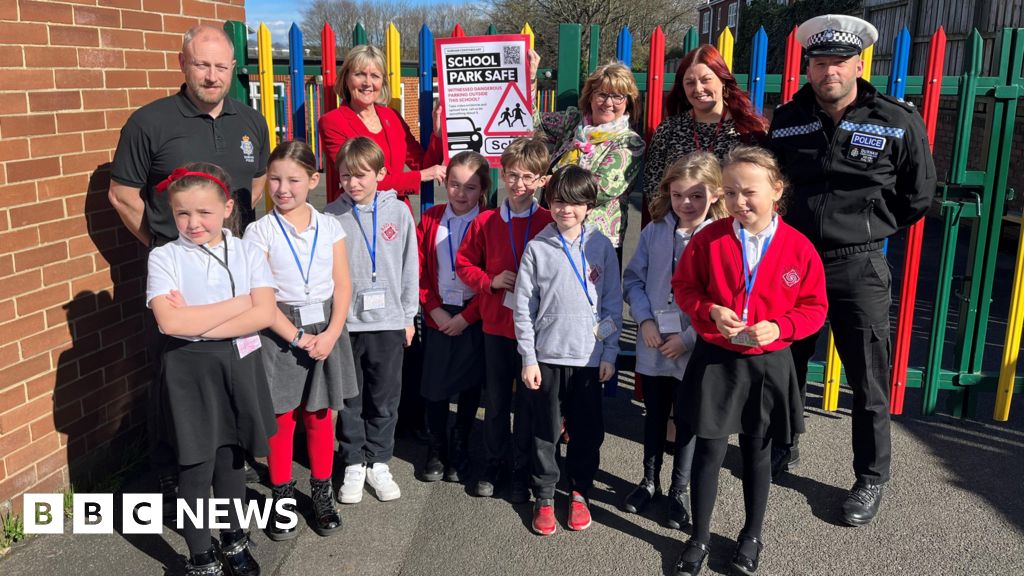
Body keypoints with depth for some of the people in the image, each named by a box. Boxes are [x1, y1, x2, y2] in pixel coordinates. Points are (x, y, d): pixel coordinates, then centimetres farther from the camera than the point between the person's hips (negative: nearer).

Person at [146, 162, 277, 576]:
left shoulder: (247, 253, -1)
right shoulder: (164, 257, -6)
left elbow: (265, 314, -12)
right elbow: (170, 322, -20)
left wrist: (198, 322, -18)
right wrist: (239, 302, -15)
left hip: (238, 365, 2)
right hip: (190, 371, -2)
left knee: (231, 458, 17)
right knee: (196, 468, 6)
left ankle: (234, 541, 37)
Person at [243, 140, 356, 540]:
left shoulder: (329, 227, 1)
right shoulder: (259, 232, -6)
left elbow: (343, 286, 0)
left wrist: (331, 334, -12)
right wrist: (298, 337, -15)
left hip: (326, 329, 2)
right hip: (280, 332, -2)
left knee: (319, 416, 12)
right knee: (282, 419, 7)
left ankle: (321, 492, 28)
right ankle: (282, 498, 23)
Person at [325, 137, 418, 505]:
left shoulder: (398, 212, -2)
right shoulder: (331, 215, -3)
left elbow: (410, 266, 3)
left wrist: (409, 316, 4)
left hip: (389, 321, 1)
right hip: (345, 322, 0)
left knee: (385, 398, 11)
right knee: (351, 399, 11)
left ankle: (379, 463, 26)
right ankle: (354, 464, 25)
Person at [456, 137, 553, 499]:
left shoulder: (550, 223, -6)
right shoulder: (486, 222, 1)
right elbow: (464, 262, 8)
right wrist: (490, 281, -7)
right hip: (496, 324, 2)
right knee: (496, 401, 14)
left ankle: (522, 471, 26)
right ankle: (493, 466, 31)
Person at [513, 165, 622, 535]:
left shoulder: (601, 246, 1)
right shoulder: (537, 248, -2)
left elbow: (613, 304, 4)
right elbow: (523, 307, -1)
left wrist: (610, 353, 0)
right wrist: (528, 358, -4)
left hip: (590, 356, 1)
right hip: (547, 355, -1)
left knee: (587, 431, 11)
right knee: (545, 431, 8)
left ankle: (580, 493, 30)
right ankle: (544, 497, 24)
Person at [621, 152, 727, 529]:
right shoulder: (654, 232, -1)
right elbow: (633, 279, 4)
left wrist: (689, 338, -17)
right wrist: (645, 320, -9)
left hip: (695, 351, -3)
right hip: (653, 346, 3)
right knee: (654, 415, 20)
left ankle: (680, 490, 32)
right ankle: (649, 480, 39)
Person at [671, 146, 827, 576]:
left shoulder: (798, 248, -9)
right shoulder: (709, 239, -8)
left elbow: (814, 308, -2)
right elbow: (684, 287, 2)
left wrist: (779, 327, -19)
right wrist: (711, 312, -16)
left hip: (768, 365, 0)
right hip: (715, 360, 0)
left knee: (758, 451, 15)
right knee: (709, 449, 6)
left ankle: (752, 536, 35)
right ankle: (699, 538, 24)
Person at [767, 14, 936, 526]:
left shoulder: (898, 123, -6)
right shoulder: (787, 120, 1)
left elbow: (917, 197, 6)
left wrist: (870, 228, 6)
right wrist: (802, 226, 9)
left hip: (859, 268, -3)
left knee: (868, 383, 5)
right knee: (786, 367, 16)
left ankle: (871, 479, 22)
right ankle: (781, 449, 37)